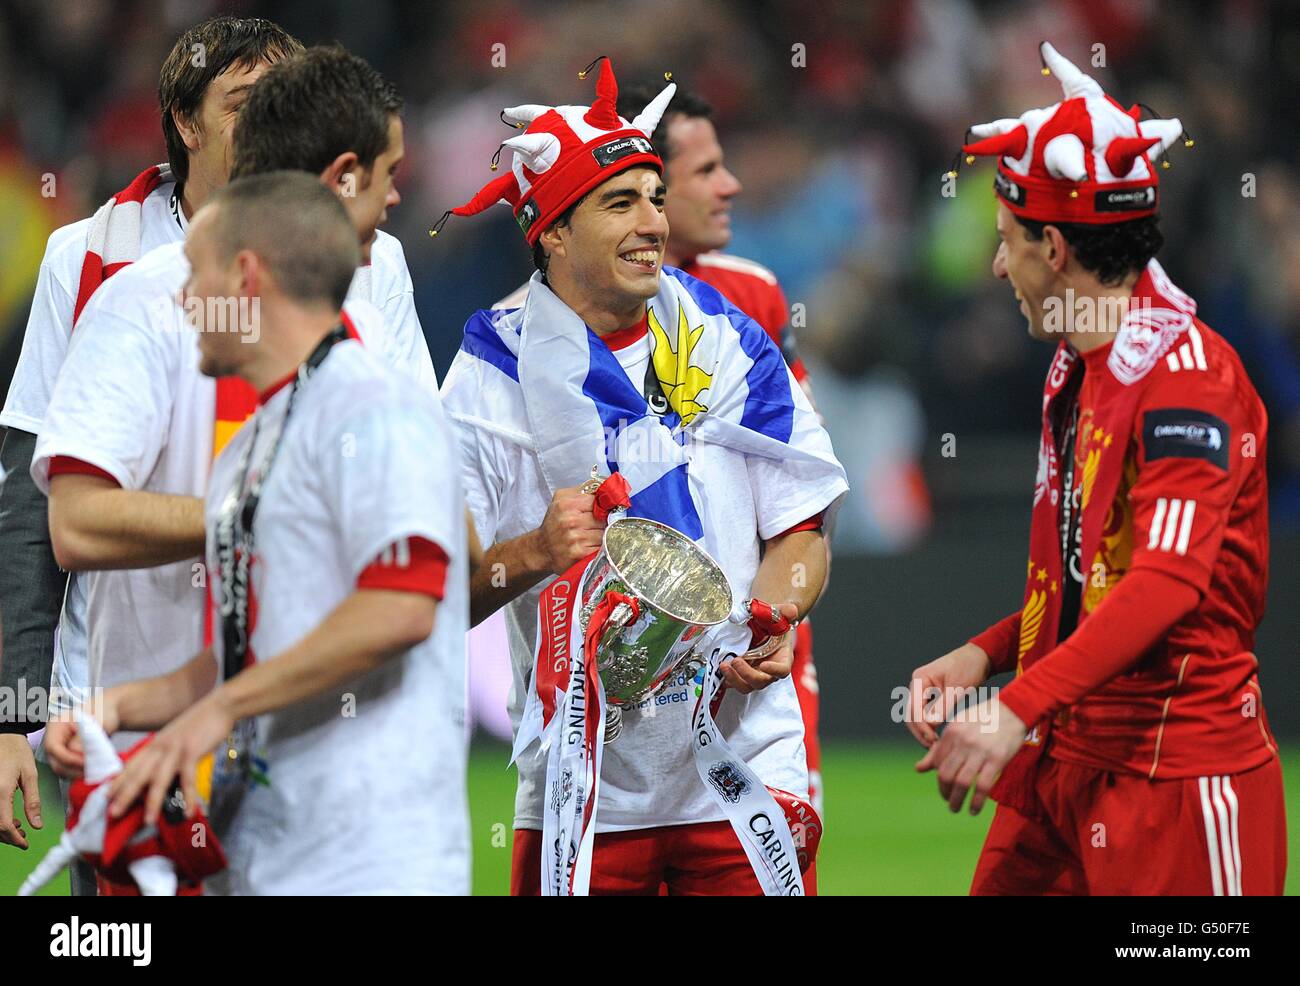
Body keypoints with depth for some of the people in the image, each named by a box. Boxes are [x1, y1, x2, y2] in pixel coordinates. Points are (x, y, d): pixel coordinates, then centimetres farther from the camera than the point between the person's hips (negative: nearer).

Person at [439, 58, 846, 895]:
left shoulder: (728, 342, 7)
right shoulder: (496, 373, -1)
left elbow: (802, 529, 8)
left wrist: (773, 623, -11)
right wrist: (533, 553, -22)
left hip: (740, 759, 2)